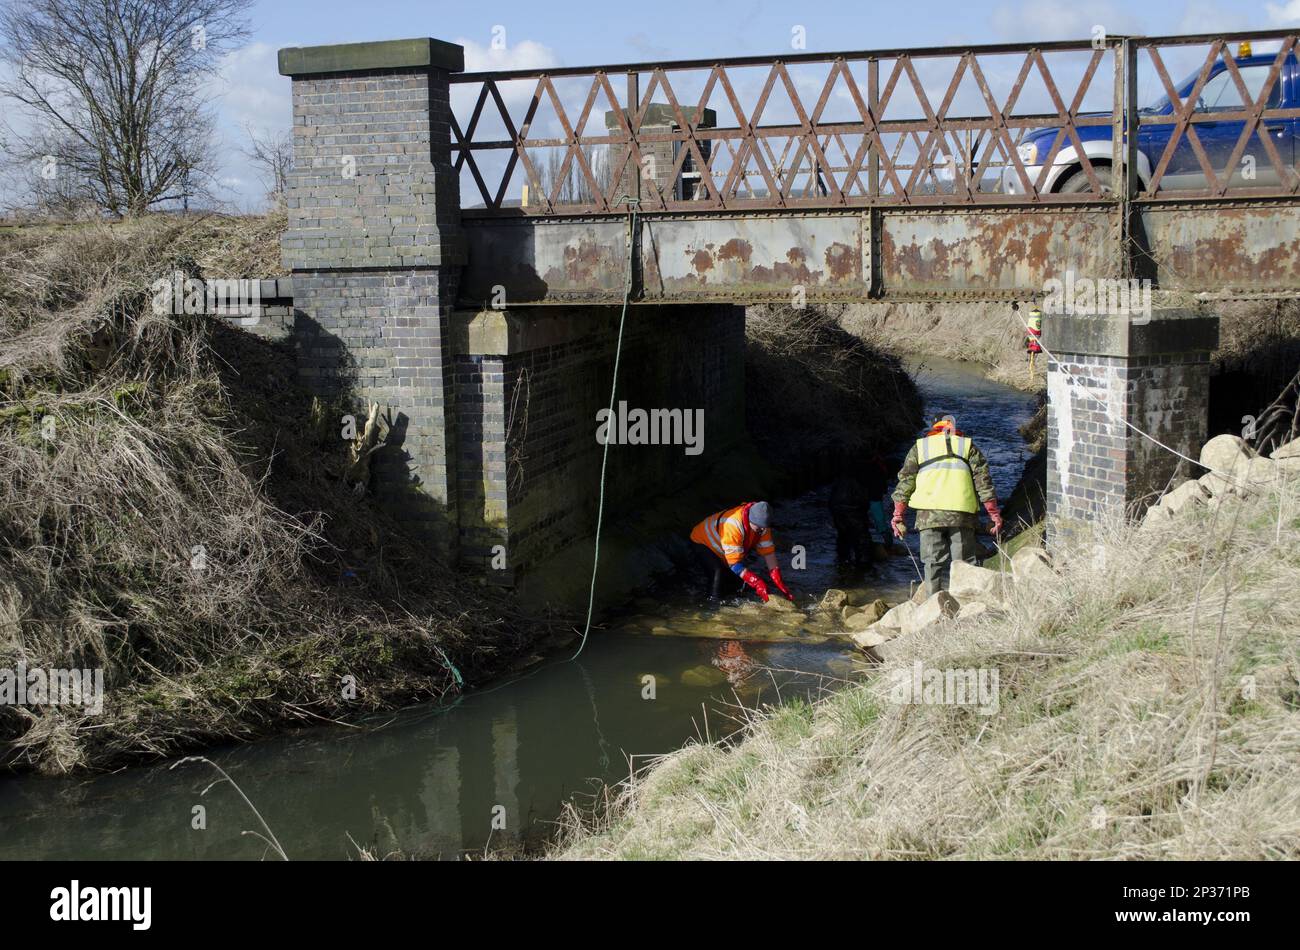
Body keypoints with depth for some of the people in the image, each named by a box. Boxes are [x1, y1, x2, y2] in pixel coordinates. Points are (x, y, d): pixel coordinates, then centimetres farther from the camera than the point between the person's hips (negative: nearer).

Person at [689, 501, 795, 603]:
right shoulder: (733, 525, -43)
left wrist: (779, 582, -21)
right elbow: (734, 562, -41)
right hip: (703, 543, -8)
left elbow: (768, 552, -15)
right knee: (718, 571, -29)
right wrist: (756, 582, -47)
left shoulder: (761, 525, -20)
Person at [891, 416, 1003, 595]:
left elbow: (905, 482, 11)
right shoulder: (968, 446, 16)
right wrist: (994, 513, 9)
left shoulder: (919, 447, 17)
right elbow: (983, 481, 8)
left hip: (929, 515, 0)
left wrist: (898, 515, 13)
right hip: (962, 514, 0)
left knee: (934, 564, 2)